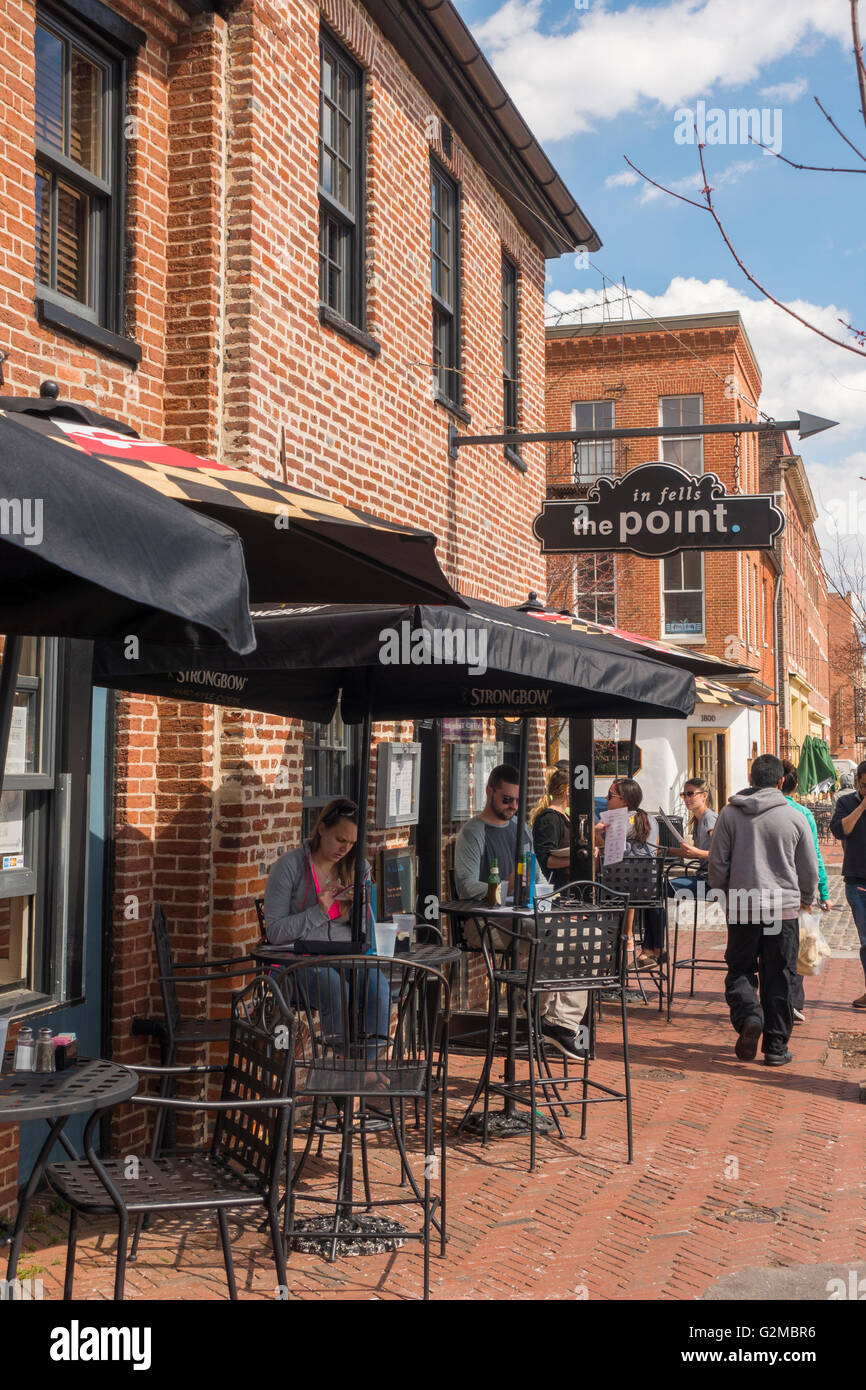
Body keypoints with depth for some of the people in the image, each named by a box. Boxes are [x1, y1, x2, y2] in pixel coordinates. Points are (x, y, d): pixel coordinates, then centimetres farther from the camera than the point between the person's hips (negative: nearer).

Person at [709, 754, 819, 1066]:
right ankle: (776, 1047, 11)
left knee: (739, 970, 13)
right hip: (784, 908, 0)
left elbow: (717, 863, 1)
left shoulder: (729, 814, -1)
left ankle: (749, 1016, -13)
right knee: (779, 979, 7)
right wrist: (806, 899, 27)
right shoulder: (794, 817, -1)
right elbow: (810, 870, 7)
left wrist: (724, 895, 19)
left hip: (741, 908, 0)